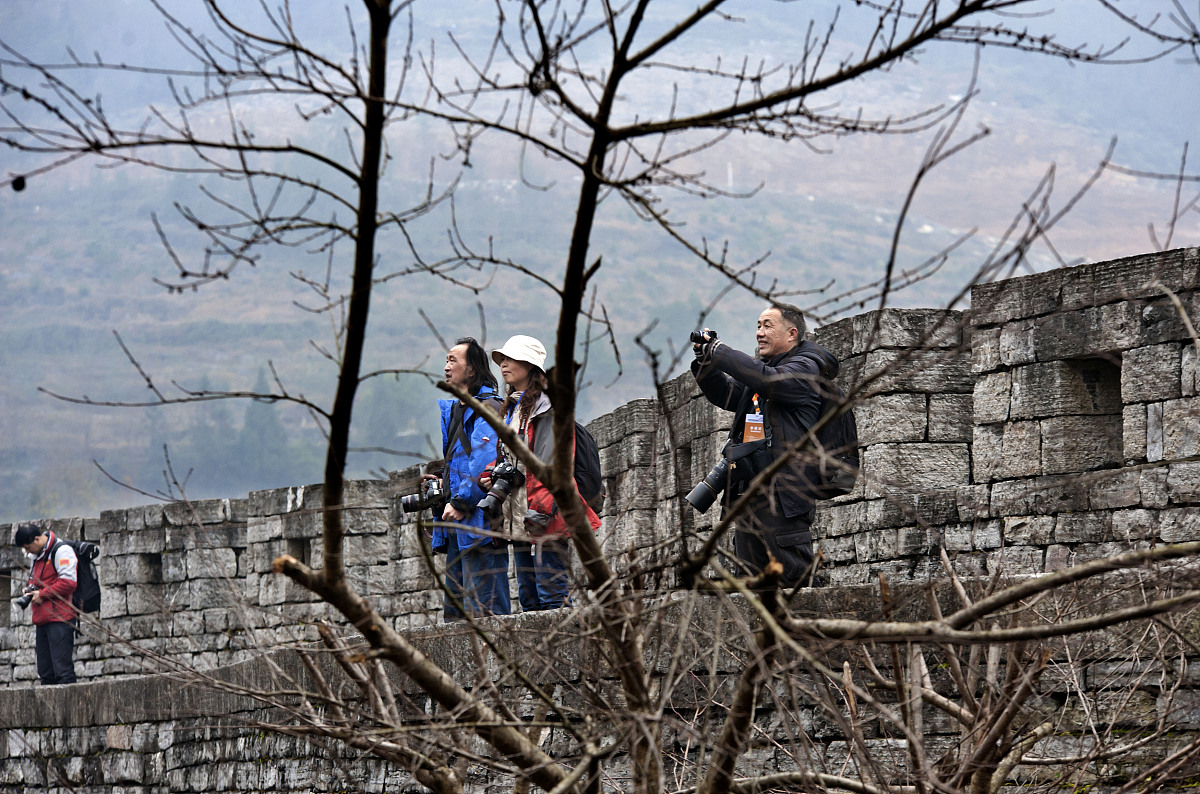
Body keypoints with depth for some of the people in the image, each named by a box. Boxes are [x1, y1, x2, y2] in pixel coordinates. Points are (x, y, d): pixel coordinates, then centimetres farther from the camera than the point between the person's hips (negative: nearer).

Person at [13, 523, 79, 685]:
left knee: (62, 669, -13)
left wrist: (42, 595, -12)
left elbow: (68, 582, -18)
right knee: (45, 673, 8)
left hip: (59, 617, -9)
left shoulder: (61, 551, -9)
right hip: (42, 619, 9)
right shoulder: (38, 556, 20)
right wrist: (30, 589, 10)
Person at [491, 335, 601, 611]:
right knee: (528, 598, 7)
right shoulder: (511, 408, 21)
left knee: (552, 597, -12)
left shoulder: (547, 406, -6)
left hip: (545, 518, -9)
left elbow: (551, 461, -15)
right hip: (519, 520, 9)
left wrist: (542, 505, -23)